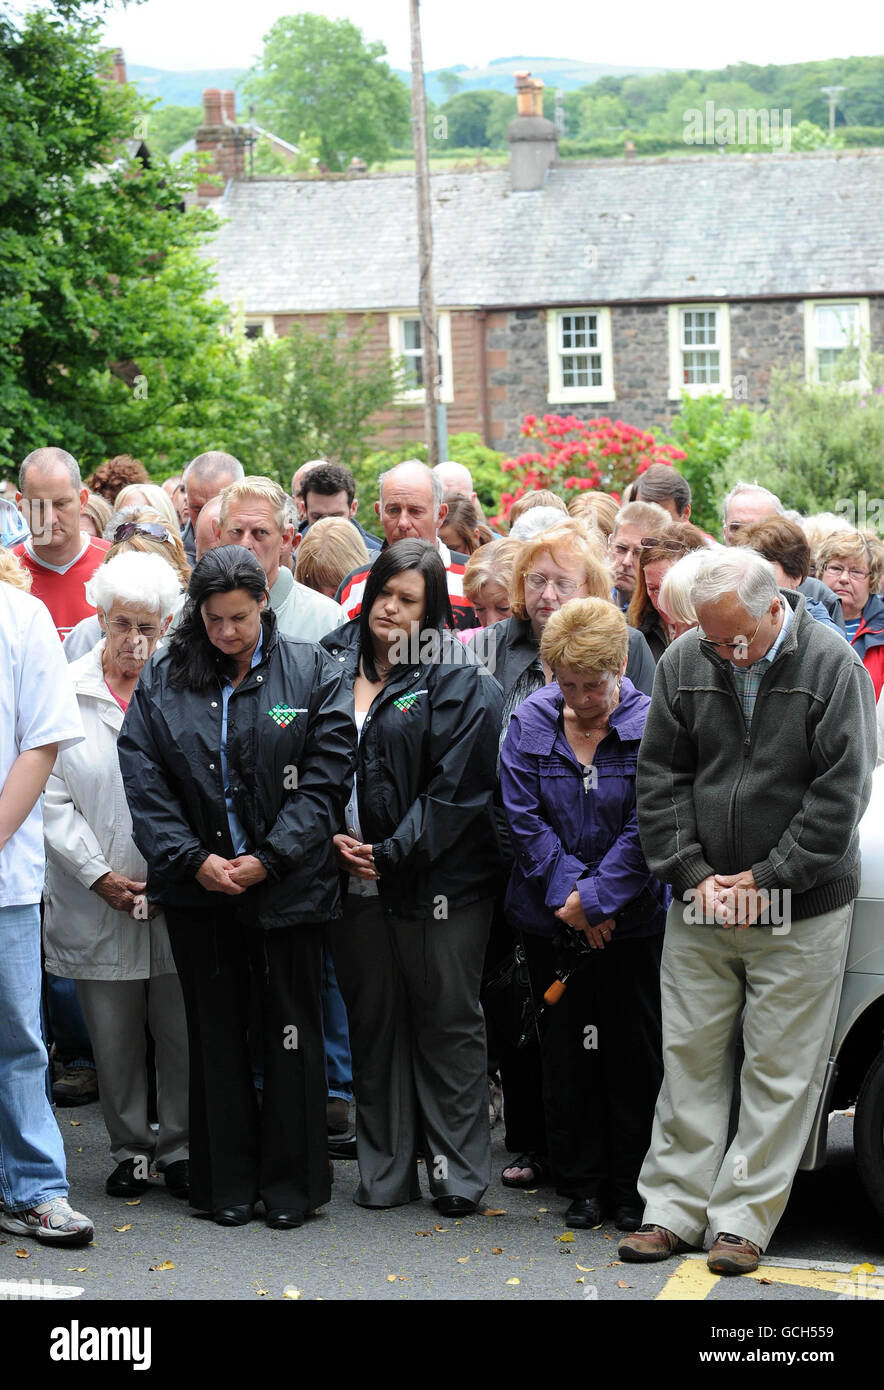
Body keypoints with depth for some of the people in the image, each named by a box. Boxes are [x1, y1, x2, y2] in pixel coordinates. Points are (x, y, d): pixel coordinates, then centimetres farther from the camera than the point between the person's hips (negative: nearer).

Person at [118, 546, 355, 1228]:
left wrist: (270, 858, -13)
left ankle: (292, 1183, 14)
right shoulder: (163, 680, 4)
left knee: (292, 1030, 4)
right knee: (216, 1031, 8)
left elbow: (327, 773, -6)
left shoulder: (311, 672, -1)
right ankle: (227, 1182, 16)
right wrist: (192, 859, -11)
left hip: (288, 884, -2)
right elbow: (144, 777, 0)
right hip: (198, 885, 2)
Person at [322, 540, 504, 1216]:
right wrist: (331, 837, -5)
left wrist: (393, 853, -14)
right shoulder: (332, 664, 8)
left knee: (448, 1020, 3)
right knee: (372, 1020, 10)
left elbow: (455, 788, -10)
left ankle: (460, 1172, 12)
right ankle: (385, 1170, 20)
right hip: (353, 878, 4)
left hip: (440, 880, -4)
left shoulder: (464, 683, -5)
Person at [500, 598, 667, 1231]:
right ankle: (581, 1184, 18)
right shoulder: (531, 721, -2)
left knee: (633, 1051, 3)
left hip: (633, 918, -2)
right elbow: (524, 818, -4)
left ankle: (632, 1188, 14)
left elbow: (646, 829, -12)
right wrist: (567, 892, -13)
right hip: (551, 914, 2)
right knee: (566, 1052, 7)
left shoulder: (650, 726, -10)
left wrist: (594, 898, -16)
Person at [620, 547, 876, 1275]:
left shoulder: (833, 666, -10)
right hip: (699, 900, 3)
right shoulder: (684, 662, 1)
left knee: (780, 1071, 1)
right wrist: (693, 875, -6)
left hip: (800, 913, -3)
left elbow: (841, 791, -11)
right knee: (690, 1057, 7)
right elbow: (659, 778, 4)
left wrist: (767, 879, -12)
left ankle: (743, 1220, 8)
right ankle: (674, 1209, 15)